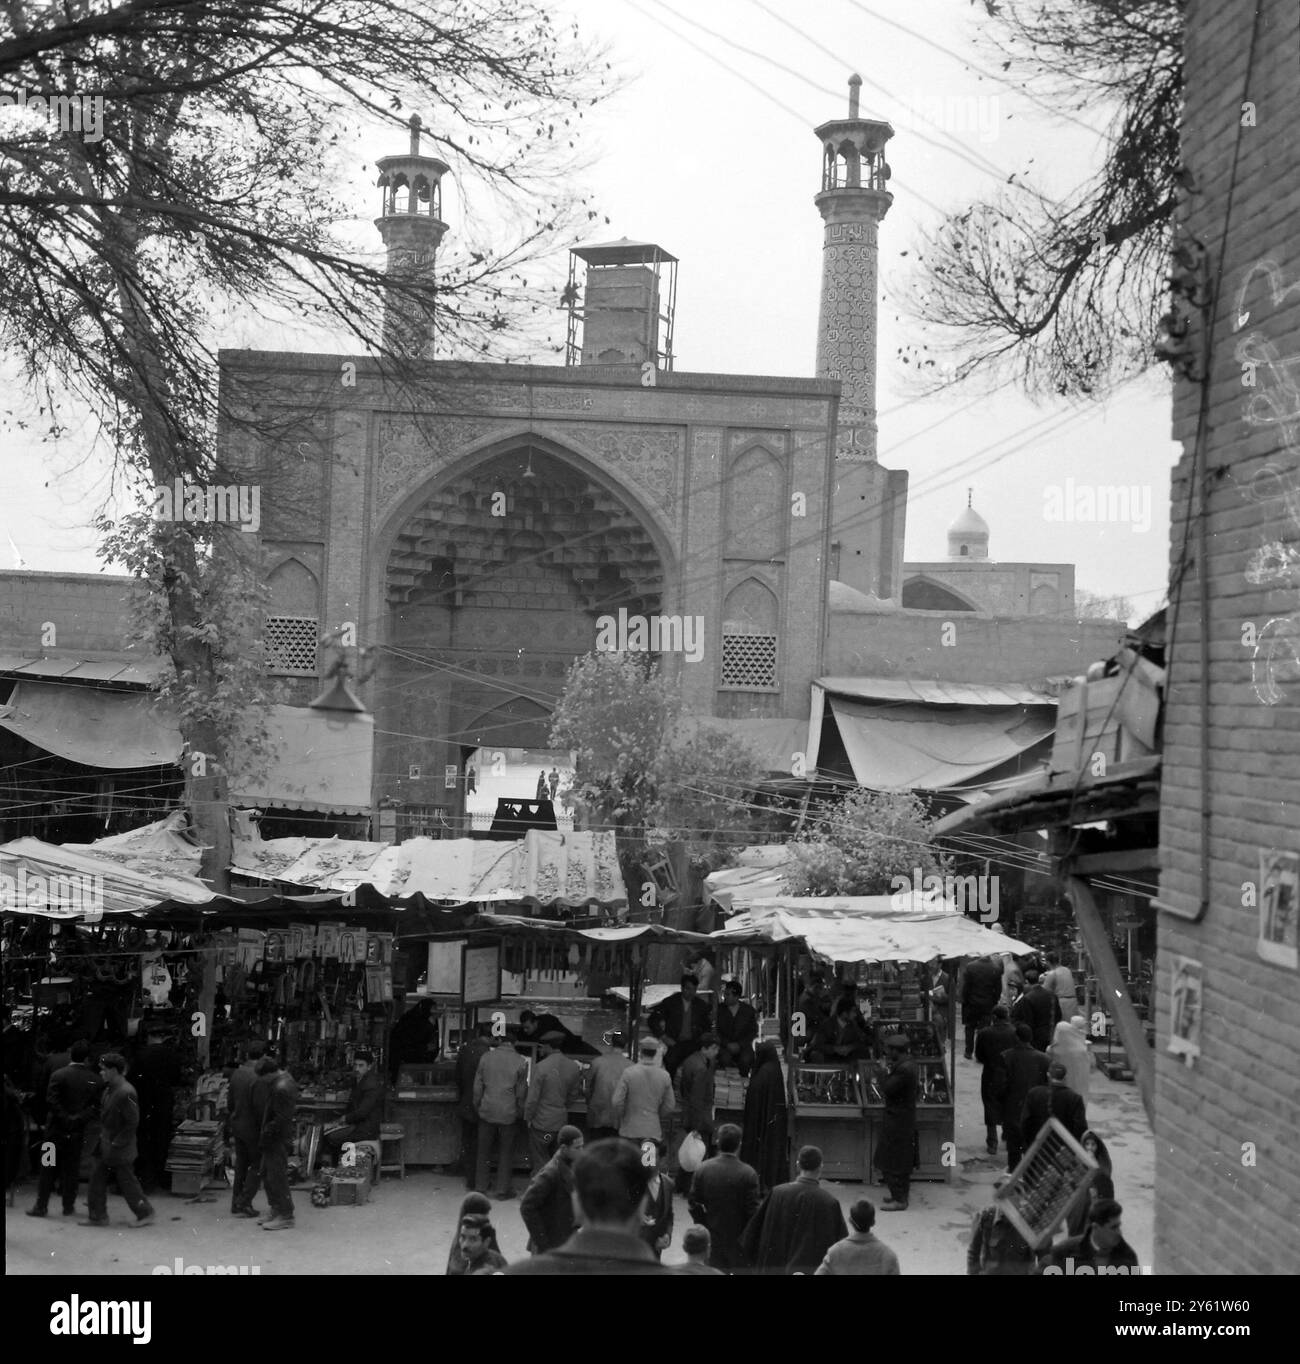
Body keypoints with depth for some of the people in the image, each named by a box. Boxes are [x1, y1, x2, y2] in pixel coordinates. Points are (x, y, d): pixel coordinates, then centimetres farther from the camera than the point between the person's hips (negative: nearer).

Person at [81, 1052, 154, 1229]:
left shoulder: (126, 1093, -22)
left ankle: (145, 1214, 13)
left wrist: (117, 1143, -18)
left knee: (127, 1182, 1)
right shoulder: (108, 1090, 6)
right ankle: (97, 1216, 18)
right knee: (97, 1178, 10)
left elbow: (132, 1122, -21)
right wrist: (103, 1136, 10)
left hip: (120, 1150, -9)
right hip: (105, 1147, 9)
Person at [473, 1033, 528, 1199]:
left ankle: (480, 1187, 20)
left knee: (484, 1151, 14)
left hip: (487, 1112, 2)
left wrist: (477, 1107, 14)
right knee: (506, 1153, 10)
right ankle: (503, 1189, 13)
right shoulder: (520, 1062, -9)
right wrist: (520, 1112, 9)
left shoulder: (486, 1058, -4)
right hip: (508, 1114, -2)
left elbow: (477, 1087, 2)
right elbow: (521, 1092, -4)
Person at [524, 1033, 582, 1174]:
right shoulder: (574, 1067, -2)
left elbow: (532, 1098, -13)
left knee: (539, 1163, 5)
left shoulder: (541, 1067, -18)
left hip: (541, 1122, -5)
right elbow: (574, 1095, 8)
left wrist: (528, 1118, 0)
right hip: (562, 1121, 5)